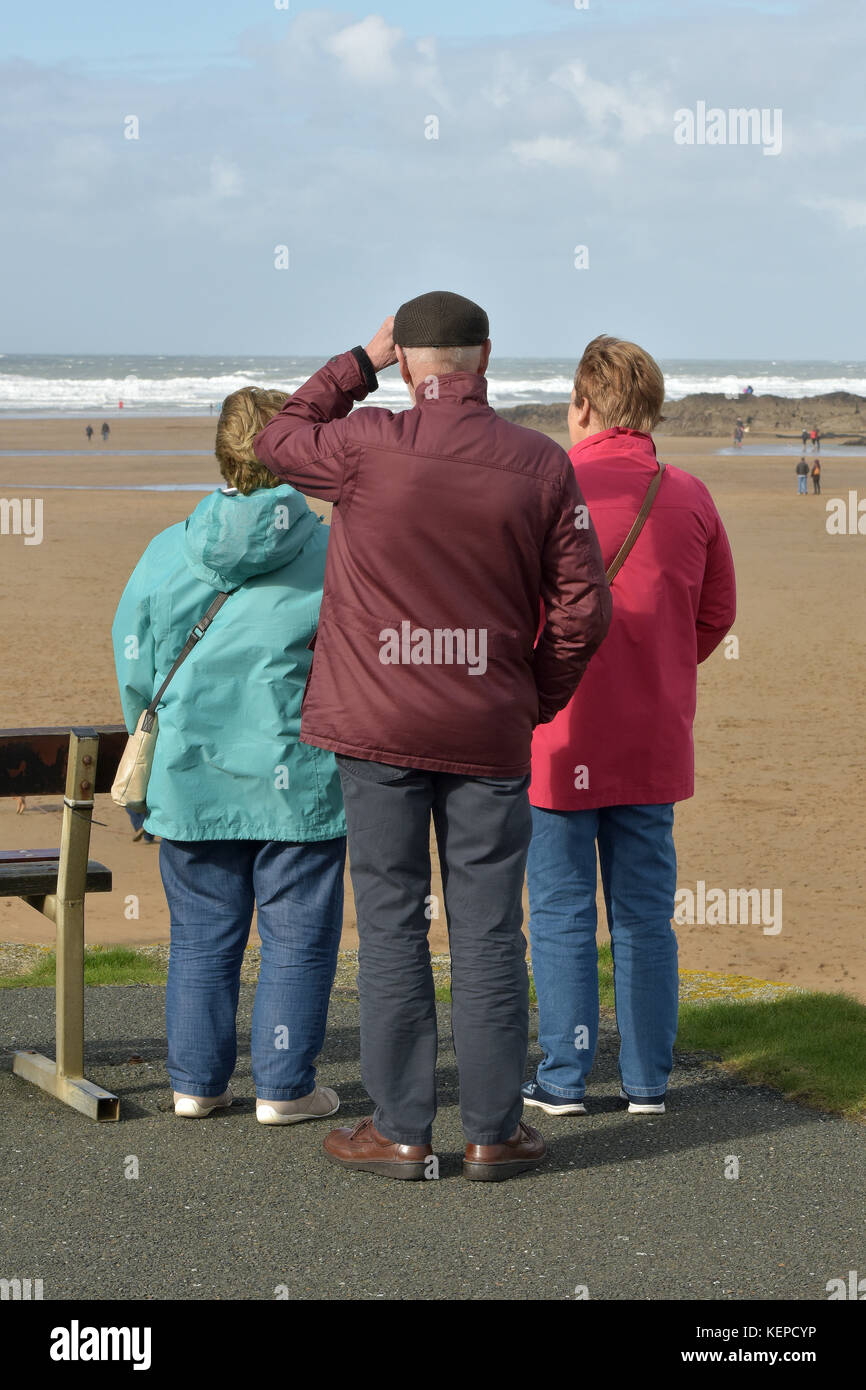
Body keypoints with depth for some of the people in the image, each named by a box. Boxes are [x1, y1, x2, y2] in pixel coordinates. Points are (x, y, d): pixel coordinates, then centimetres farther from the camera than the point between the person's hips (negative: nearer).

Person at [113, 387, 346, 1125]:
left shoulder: (168, 551, 0)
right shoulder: (332, 557, -8)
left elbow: (135, 668, 5)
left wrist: (156, 757, 18)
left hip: (191, 780, 3)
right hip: (296, 784, -3)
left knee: (203, 934, 13)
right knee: (297, 936, 7)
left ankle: (196, 1080, 18)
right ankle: (285, 1085, 10)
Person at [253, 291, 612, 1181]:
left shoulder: (368, 449, -8)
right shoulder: (540, 465, -1)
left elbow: (278, 439, 14)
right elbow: (582, 607, 0)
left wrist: (360, 363, 17)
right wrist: (537, 702, 13)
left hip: (379, 729, -1)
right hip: (491, 734, 1)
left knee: (392, 924, 5)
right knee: (488, 932, 6)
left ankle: (401, 1131, 9)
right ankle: (493, 1132, 10)